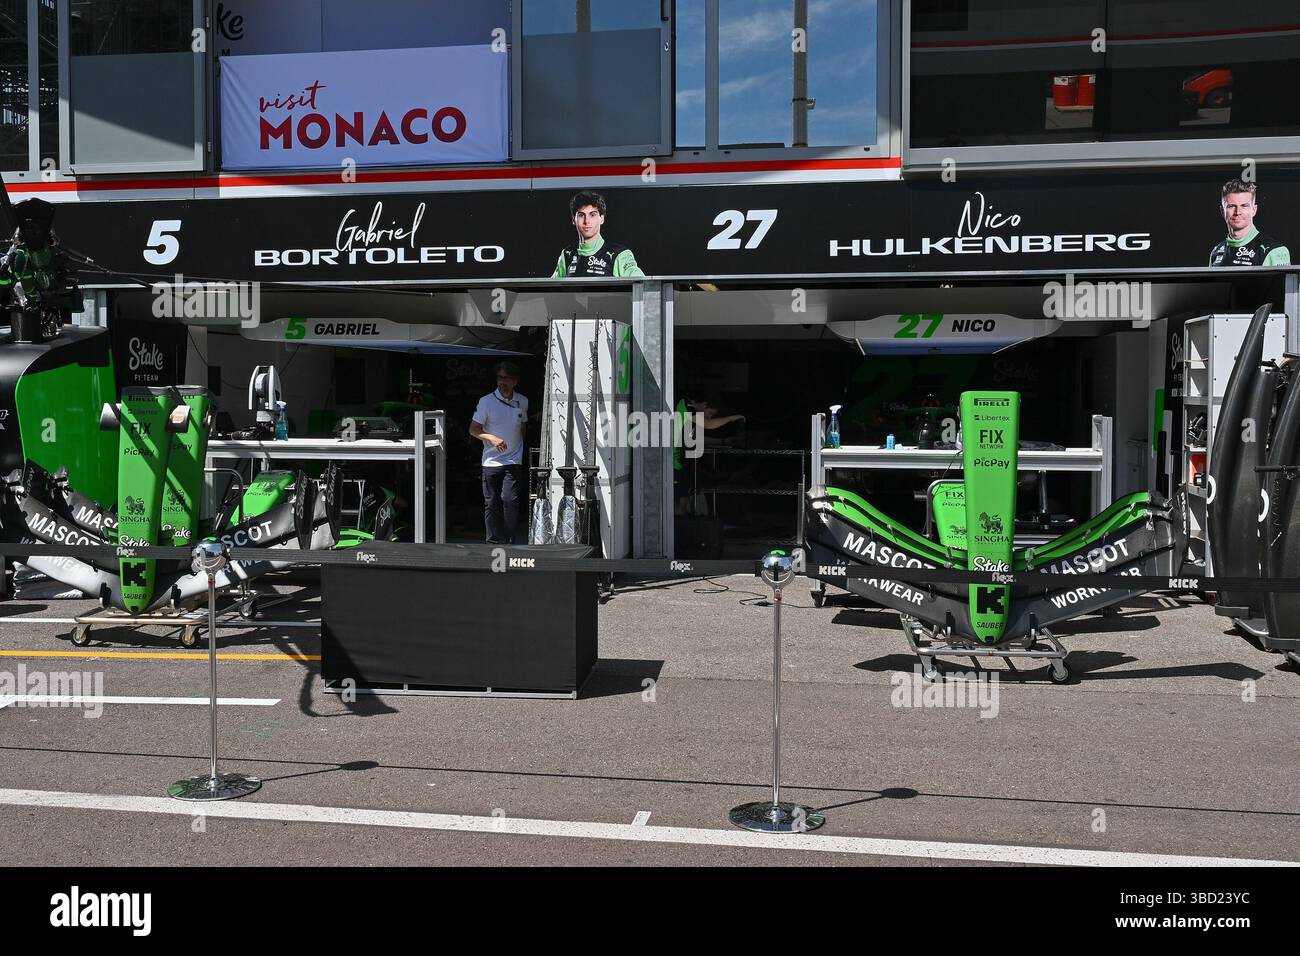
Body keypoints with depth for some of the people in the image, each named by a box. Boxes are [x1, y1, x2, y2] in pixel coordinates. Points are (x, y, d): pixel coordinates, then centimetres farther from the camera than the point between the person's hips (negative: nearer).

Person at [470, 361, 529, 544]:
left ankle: (509, 541, -1)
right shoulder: (486, 401, -4)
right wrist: (492, 438, -17)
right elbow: (473, 429, -2)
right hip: (491, 461, -1)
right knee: (491, 503, 4)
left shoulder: (522, 402, 6)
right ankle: (494, 542, 14)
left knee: (510, 499, -12)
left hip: (514, 461, 1)